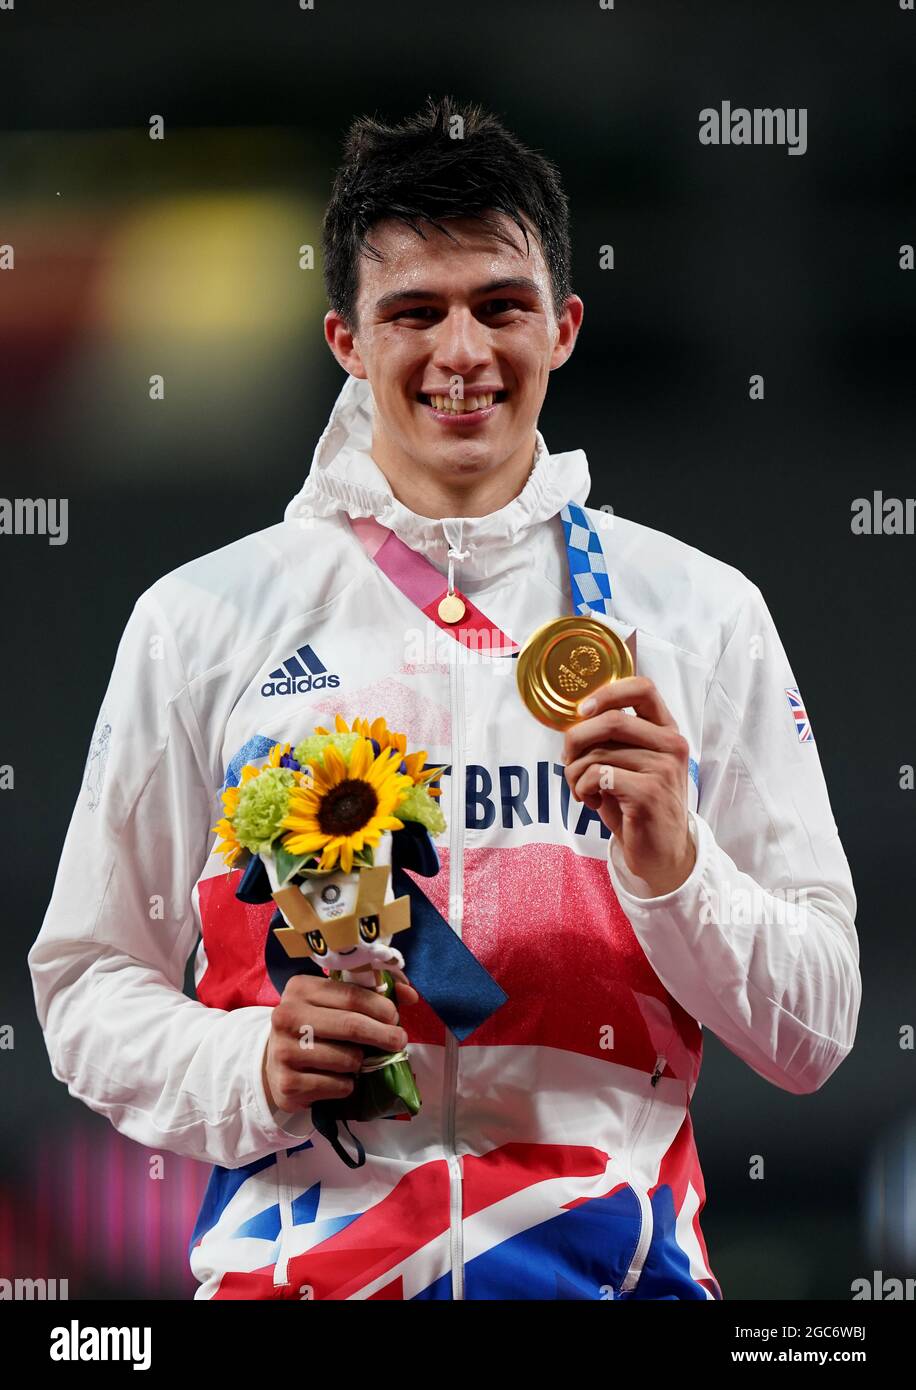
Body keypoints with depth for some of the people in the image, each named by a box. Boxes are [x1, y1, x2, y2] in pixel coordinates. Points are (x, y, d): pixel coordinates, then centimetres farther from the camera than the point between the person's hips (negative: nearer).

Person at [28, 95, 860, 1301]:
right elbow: (90, 988, 6)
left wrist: (673, 870, -13)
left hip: (618, 1267, 1)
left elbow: (813, 1040, 4)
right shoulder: (203, 619, 3)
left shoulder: (701, 615, 4)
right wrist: (253, 1072, -13)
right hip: (297, 1264, 0)